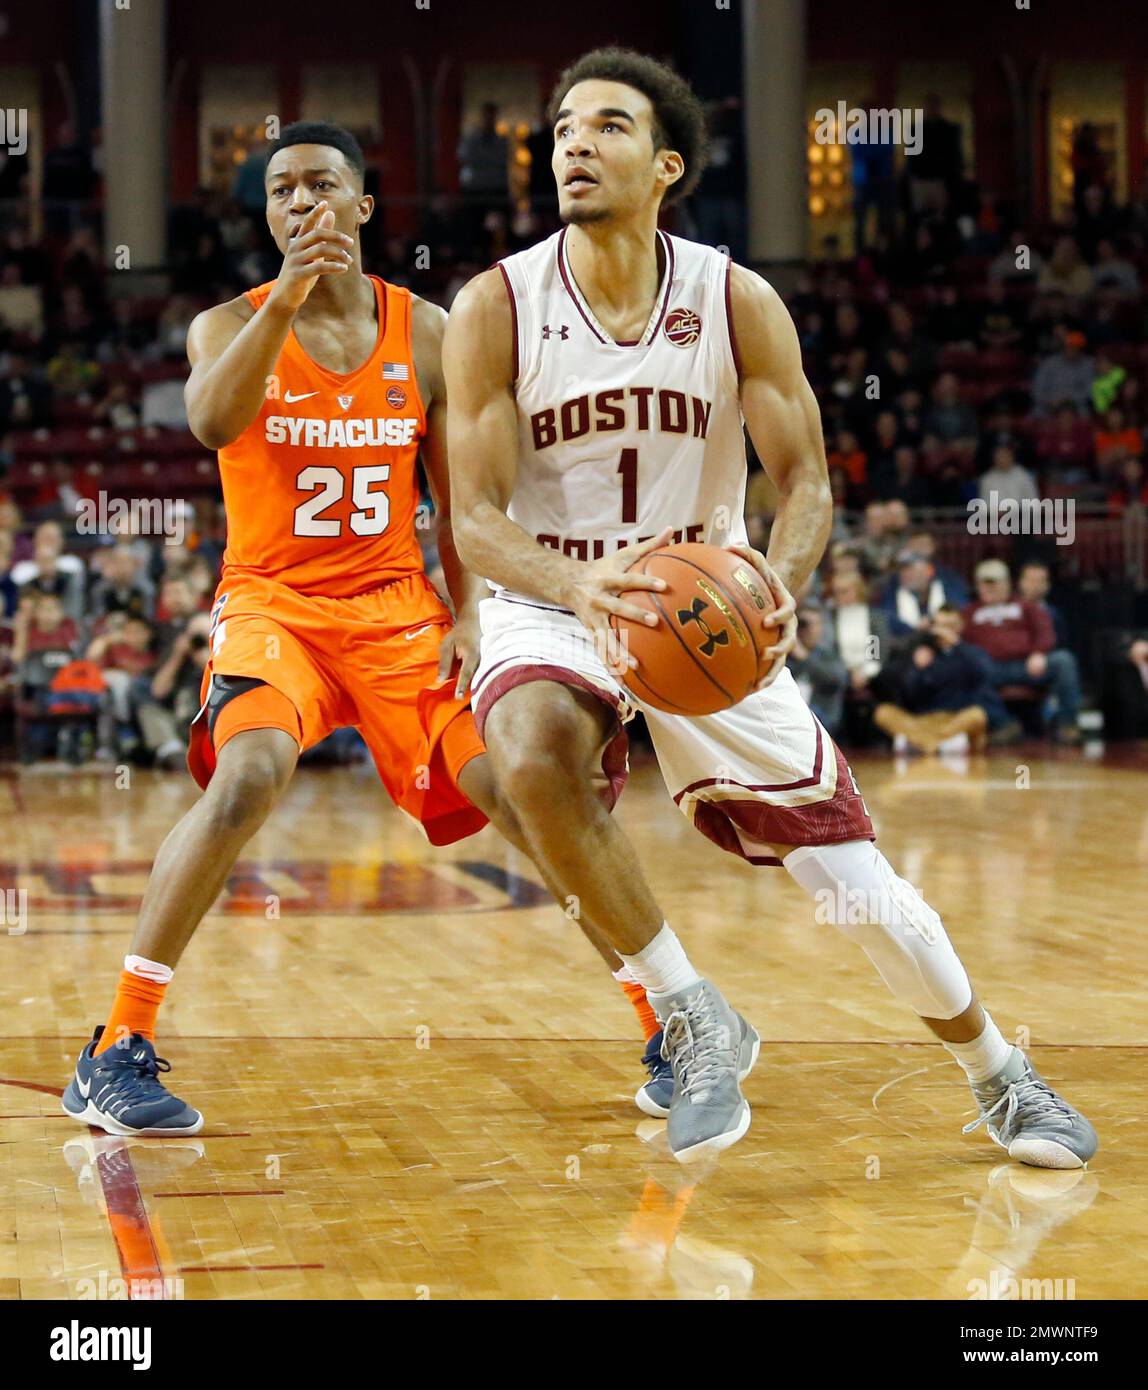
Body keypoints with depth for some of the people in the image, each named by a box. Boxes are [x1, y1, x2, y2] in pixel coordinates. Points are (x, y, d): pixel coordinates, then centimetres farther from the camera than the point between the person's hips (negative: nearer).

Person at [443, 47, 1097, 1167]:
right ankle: (696, 1023, -17)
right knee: (533, 759, -36)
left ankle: (998, 1073, 26)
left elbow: (805, 481, -4)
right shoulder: (495, 308, -12)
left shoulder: (737, 303, -9)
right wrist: (578, 584, -37)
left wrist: (776, 588, -27)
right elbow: (476, 519, -15)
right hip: (550, 604, -1)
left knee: (858, 883, -1)